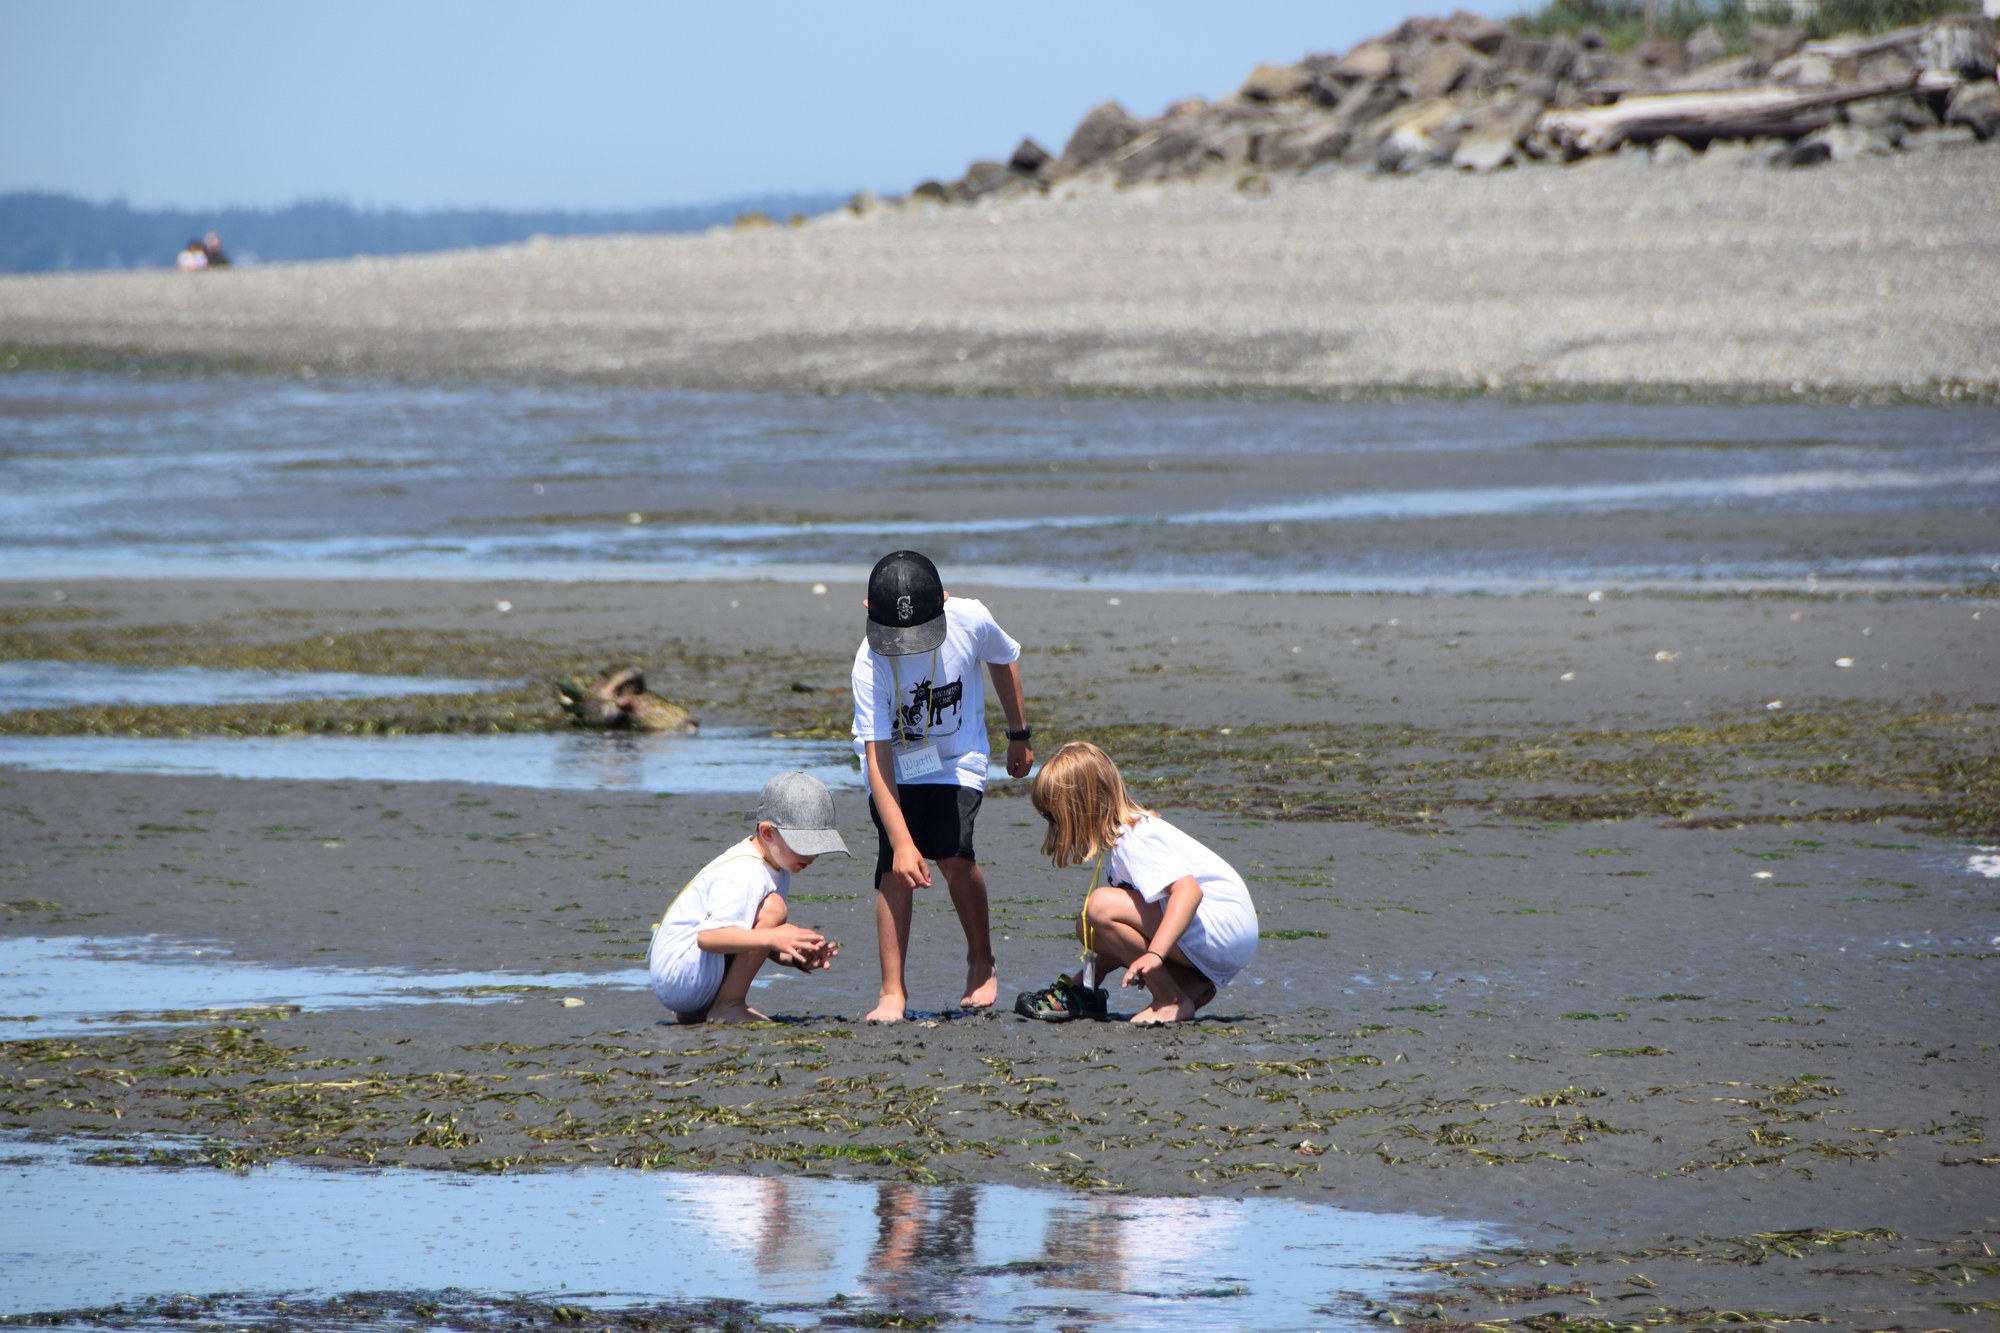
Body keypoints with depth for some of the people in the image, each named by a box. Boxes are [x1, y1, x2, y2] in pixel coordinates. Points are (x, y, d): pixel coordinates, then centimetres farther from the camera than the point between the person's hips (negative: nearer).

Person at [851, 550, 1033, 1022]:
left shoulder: (970, 620, -23)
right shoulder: (870, 664, -28)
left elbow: (1004, 660, 3)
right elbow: (877, 755, -29)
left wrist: (1019, 735, 14)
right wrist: (902, 842, -35)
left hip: (957, 758, 1)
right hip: (896, 765, -1)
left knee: (953, 853, -19)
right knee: (895, 868, -18)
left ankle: (982, 964, 3)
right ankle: (893, 991, -11)